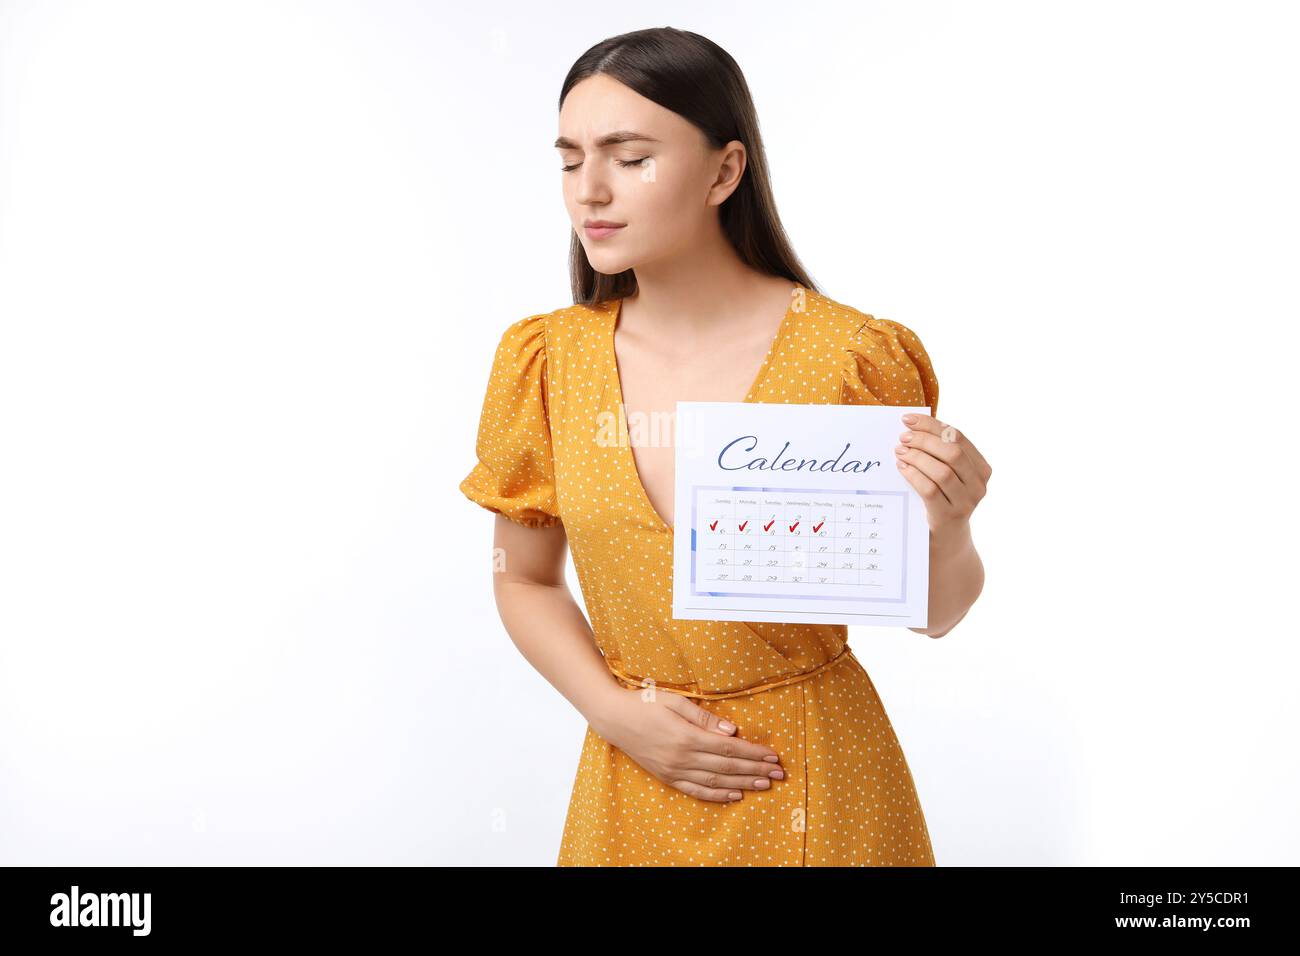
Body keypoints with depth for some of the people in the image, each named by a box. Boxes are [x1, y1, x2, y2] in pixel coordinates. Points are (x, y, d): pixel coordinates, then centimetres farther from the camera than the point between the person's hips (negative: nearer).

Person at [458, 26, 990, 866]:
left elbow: (933, 612, -6)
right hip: (631, 777, 2)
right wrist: (614, 714, -10)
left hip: (816, 781, -2)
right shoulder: (547, 363, -7)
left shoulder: (853, 359, -16)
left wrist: (948, 528, -27)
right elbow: (525, 581, 5)